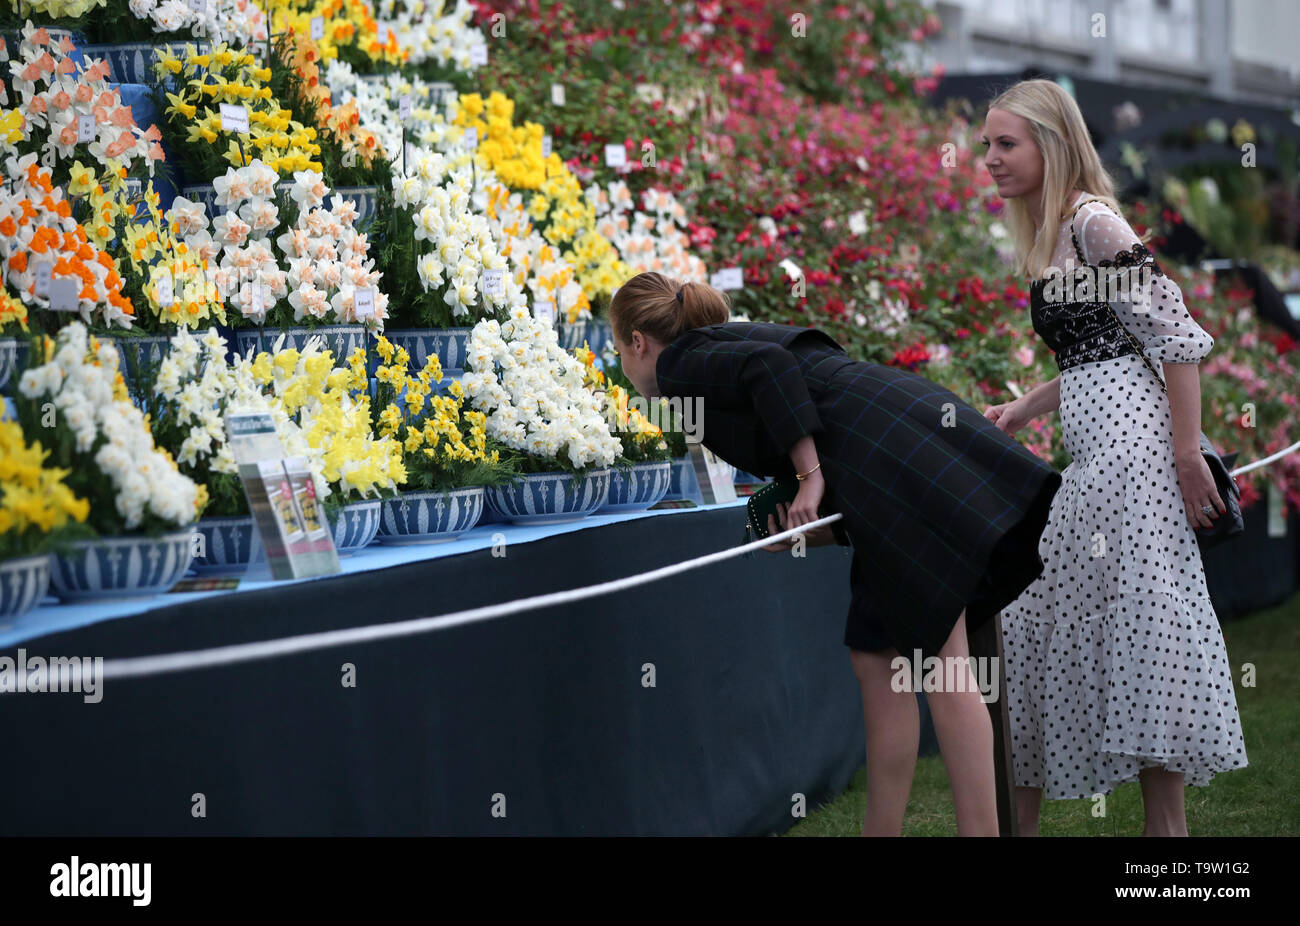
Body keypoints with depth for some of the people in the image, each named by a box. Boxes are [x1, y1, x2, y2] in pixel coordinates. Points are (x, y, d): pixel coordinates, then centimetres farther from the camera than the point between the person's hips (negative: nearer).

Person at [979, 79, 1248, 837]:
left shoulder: (1093, 222, -11)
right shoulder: (1050, 236, 16)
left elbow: (1177, 335, -15)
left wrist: (1188, 454, -17)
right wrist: (1023, 411, 17)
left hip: (1130, 438, -10)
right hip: (1093, 449, 10)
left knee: (1141, 618, -7)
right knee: (1047, 615, 11)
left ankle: (1168, 822, 0)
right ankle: (1023, 816, 18)